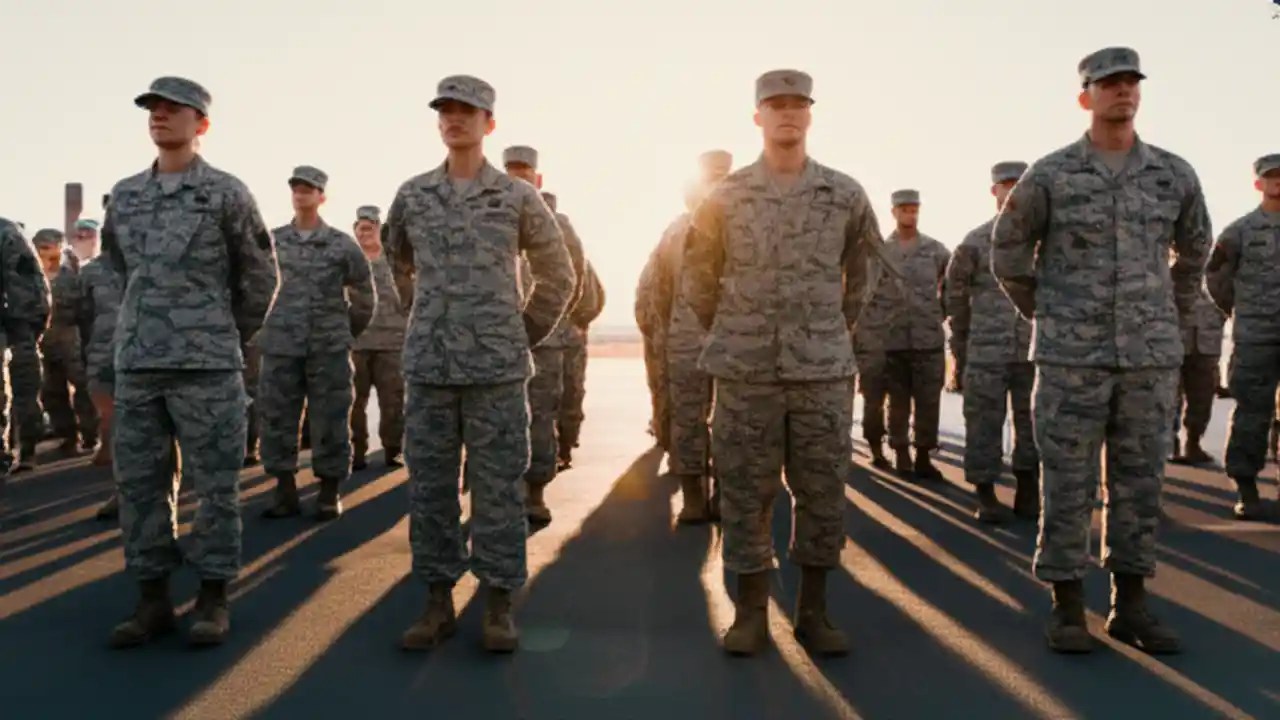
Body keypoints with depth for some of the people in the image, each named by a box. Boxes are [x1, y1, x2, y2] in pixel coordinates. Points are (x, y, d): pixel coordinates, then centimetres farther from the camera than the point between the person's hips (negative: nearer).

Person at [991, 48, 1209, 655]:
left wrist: (1169, 315, 19)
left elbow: (1194, 249, 23)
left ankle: (1130, 605, 18)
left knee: (1138, 483, 8)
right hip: (1071, 357, -3)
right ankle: (1068, 608, 10)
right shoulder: (1049, 175, -2)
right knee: (1068, 484, 0)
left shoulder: (1175, 174, 6)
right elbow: (1008, 252, 7)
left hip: (1150, 359, 3)